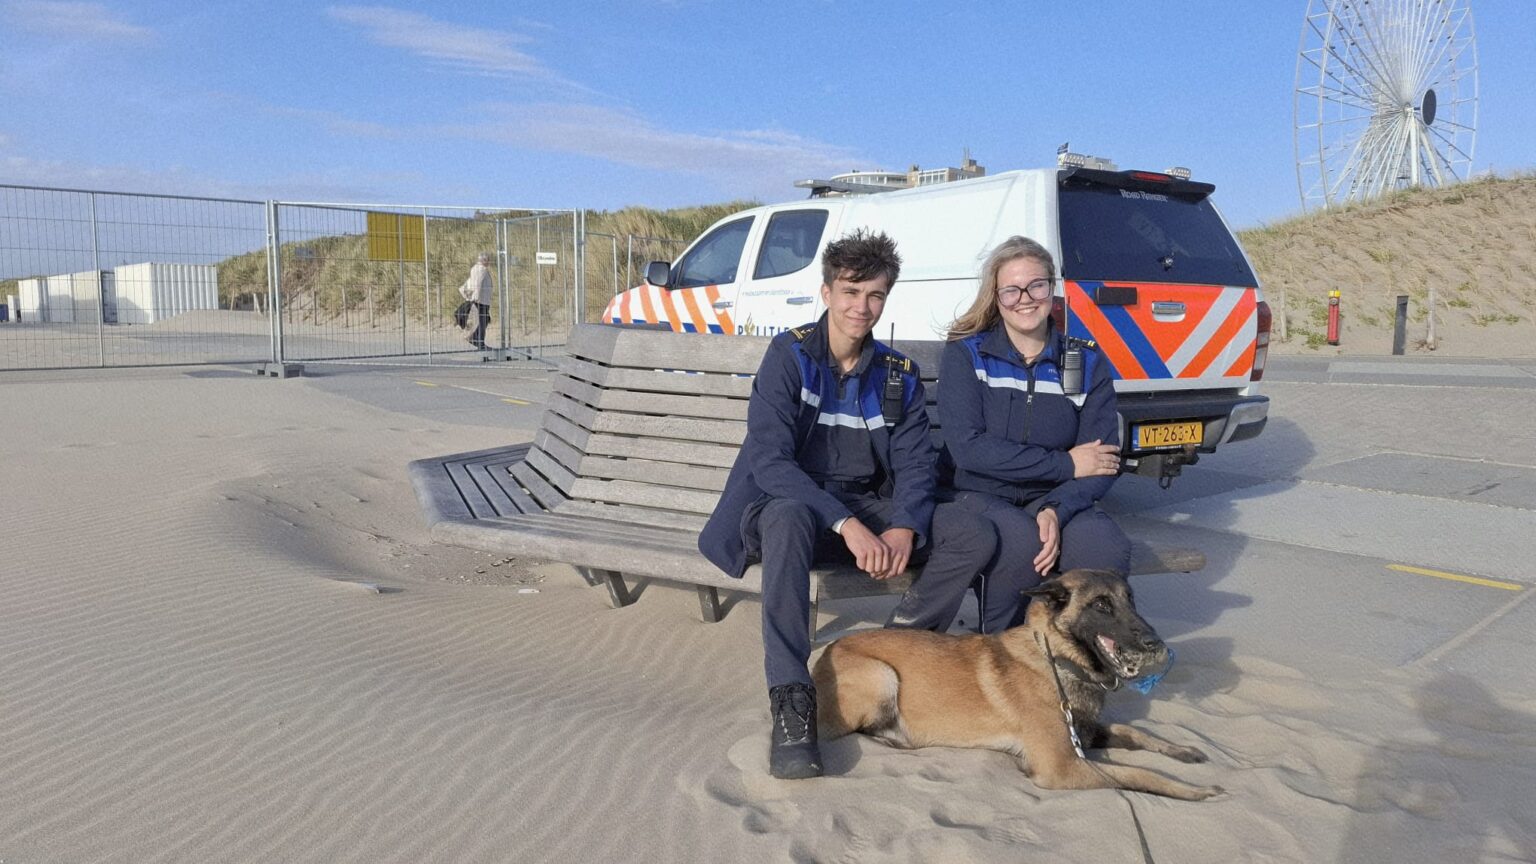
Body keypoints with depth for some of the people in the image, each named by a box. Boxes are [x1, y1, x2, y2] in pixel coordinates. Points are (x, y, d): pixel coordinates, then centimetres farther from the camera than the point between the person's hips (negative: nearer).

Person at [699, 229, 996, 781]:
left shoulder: (898, 375, 7)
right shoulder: (789, 356, -8)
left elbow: (914, 465, 1)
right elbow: (768, 460, -19)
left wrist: (903, 529, -22)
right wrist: (846, 524, -31)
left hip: (868, 511, 5)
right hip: (792, 504, -4)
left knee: (975, 536, -16)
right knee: (788, 517, -41)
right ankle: (790, 701, -38)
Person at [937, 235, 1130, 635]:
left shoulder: (1087, 361, 4)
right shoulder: (966, 354, -4)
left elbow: (1103, 461, -2)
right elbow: (966, 448, -16)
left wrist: (1057, 510, -23)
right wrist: (1065, 464, -16)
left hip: (1053, 497, 3)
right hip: (975, 495, -3)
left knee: (1107, 548, -27)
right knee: (1023, 544, -34)